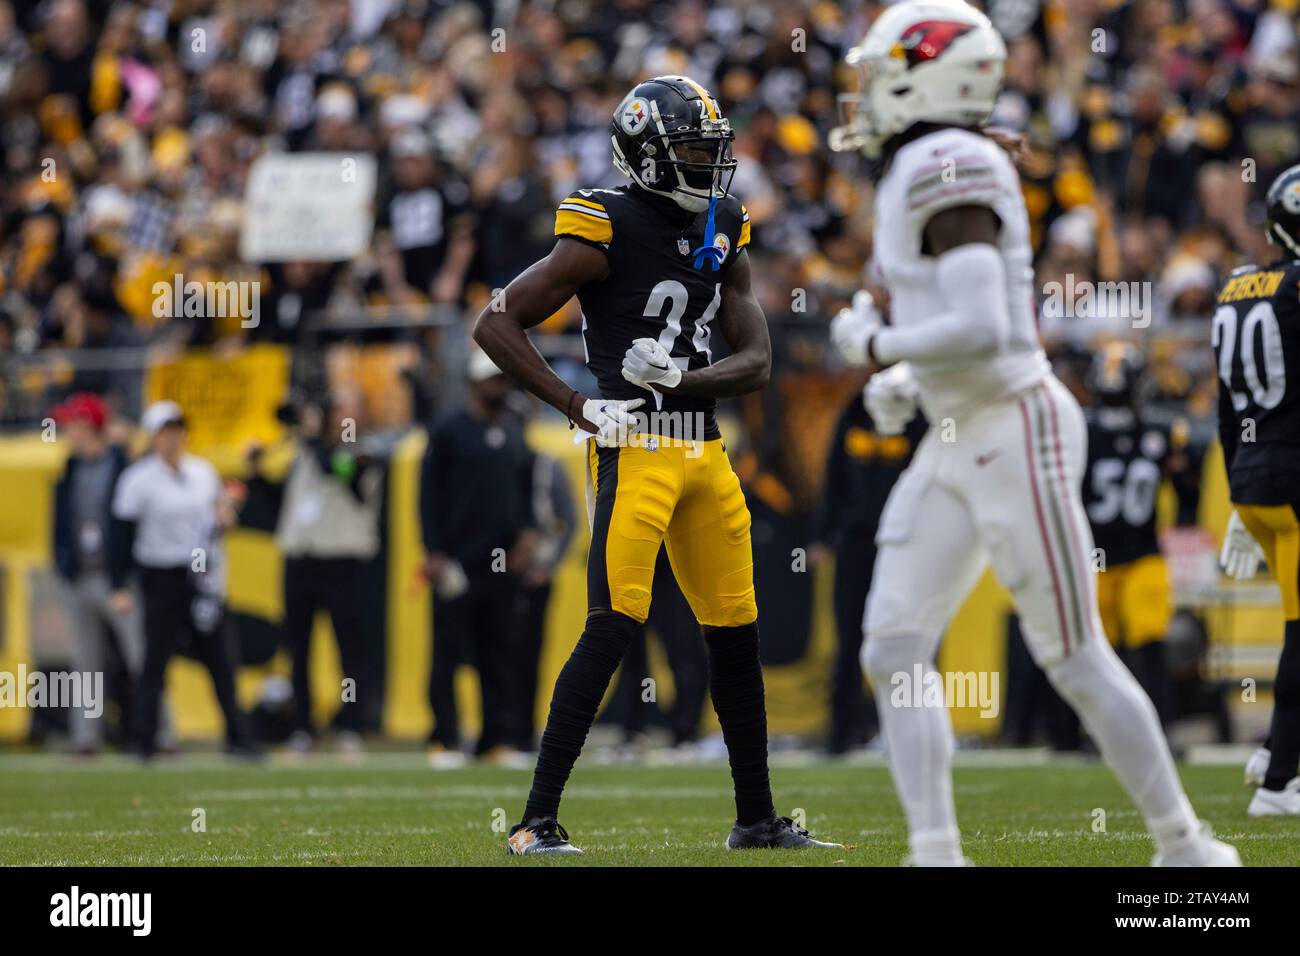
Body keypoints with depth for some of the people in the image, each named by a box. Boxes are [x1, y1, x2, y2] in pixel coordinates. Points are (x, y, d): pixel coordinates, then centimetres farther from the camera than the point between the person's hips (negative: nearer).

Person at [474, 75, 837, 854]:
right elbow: (496, 325, -10)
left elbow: (757, 362, 9)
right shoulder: (608, 232, -9)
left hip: (705, 449, 7)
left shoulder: (724, 234, 12)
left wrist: (679, 378, -11)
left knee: (737, 632, 12)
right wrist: (576, 405, -15)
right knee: (615, 626, -16)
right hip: (636, 448, -7)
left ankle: (758, 819, 24)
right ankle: (537, 823, -14)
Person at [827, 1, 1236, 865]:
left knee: (1076, 661, -2)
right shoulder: (922, 173, 13)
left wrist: (876, 346, -12)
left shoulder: (947, 169, -18)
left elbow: (981, 332, -26)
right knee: (894, 653, 0)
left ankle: (1185, 846, 11)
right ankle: (936, 855, -2)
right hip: (957, 441, 10)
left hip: (1016, 434, -10)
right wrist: (907, 381, 10)